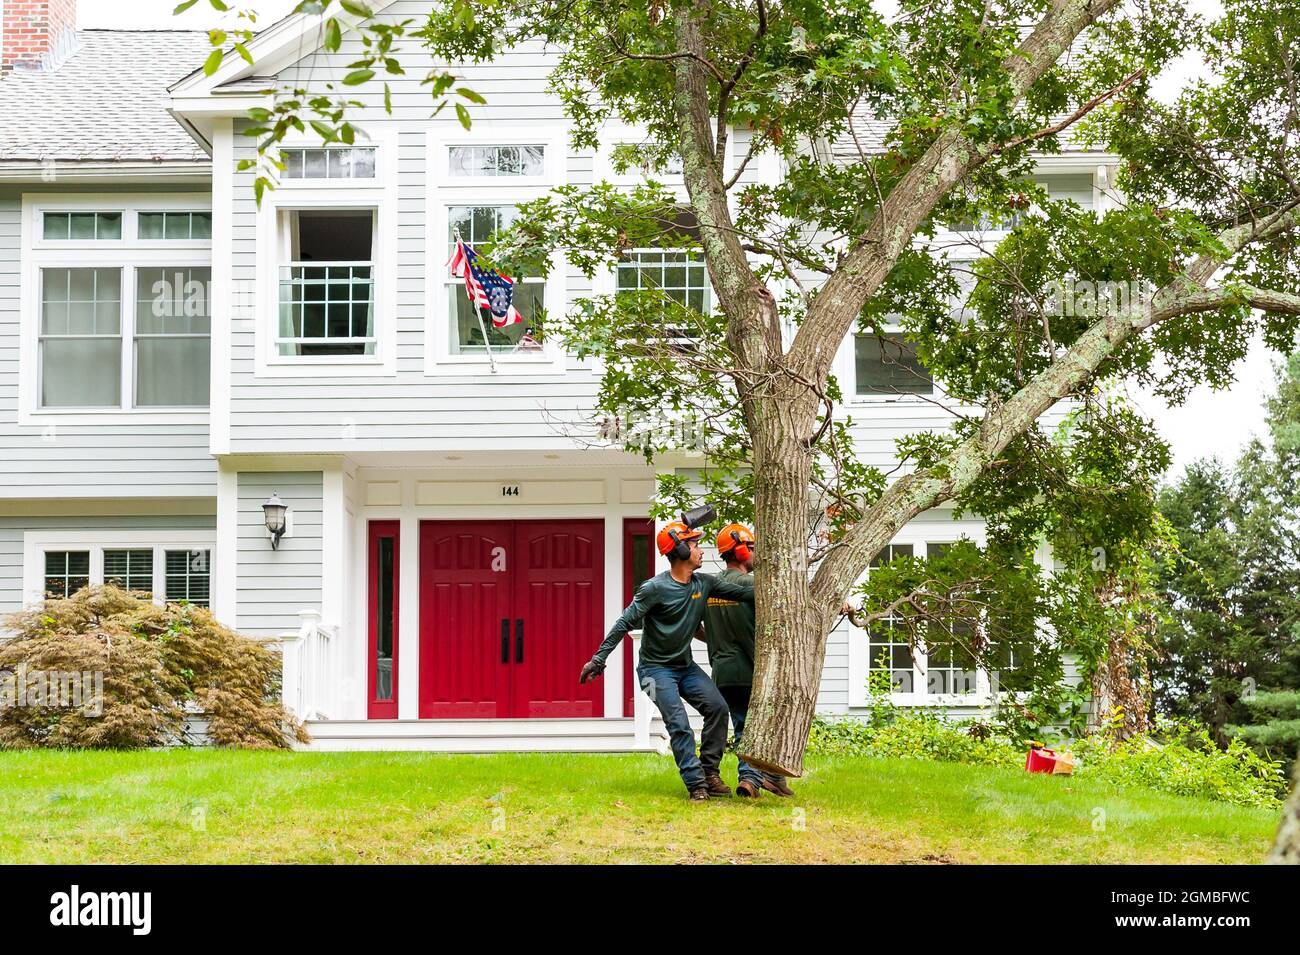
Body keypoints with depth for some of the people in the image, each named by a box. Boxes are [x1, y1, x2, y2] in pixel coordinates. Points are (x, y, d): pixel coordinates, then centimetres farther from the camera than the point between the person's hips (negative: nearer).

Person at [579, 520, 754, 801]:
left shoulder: (705, 583, 2)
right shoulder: (655, 588, -17)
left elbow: (744, 591, 4)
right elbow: (625, 623, -14)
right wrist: (598, 659, -15)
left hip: (686, 665, 6)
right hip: (656, 669, -6)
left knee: (717, 707, -11)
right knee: (679, 724, -16)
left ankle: (709, 772, 0)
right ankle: (696, 785, -10)